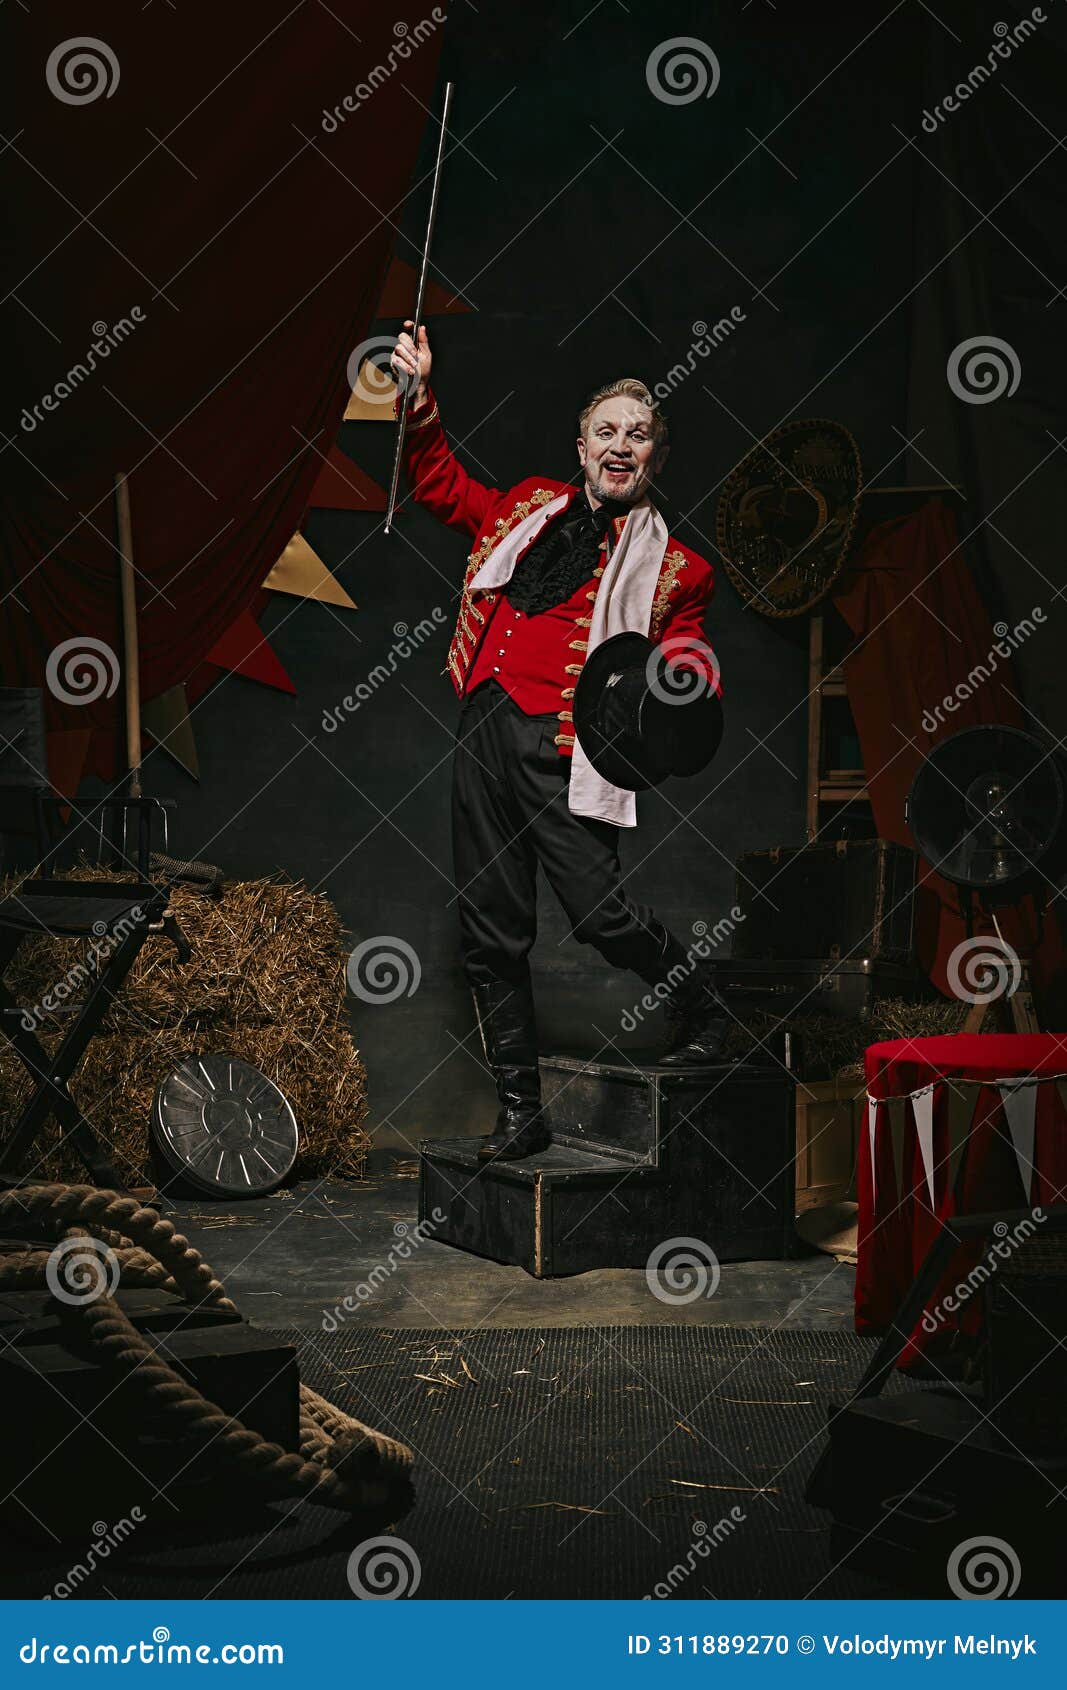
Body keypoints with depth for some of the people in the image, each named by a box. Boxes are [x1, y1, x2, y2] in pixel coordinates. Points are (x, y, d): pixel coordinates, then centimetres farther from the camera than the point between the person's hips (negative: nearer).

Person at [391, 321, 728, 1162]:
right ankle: (522, 1113, 17)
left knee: (600, 911, -14)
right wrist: (418, 398, 23)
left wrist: (683, 675, -19)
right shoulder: (529, 507, 18)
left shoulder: (673, 567, 6)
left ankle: (701, 1007, 18)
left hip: (565, 746, -4)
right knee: (492, 934, 6)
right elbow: (442, 484, 33)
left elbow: (686, 654, 4)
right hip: (486, 734, 5)